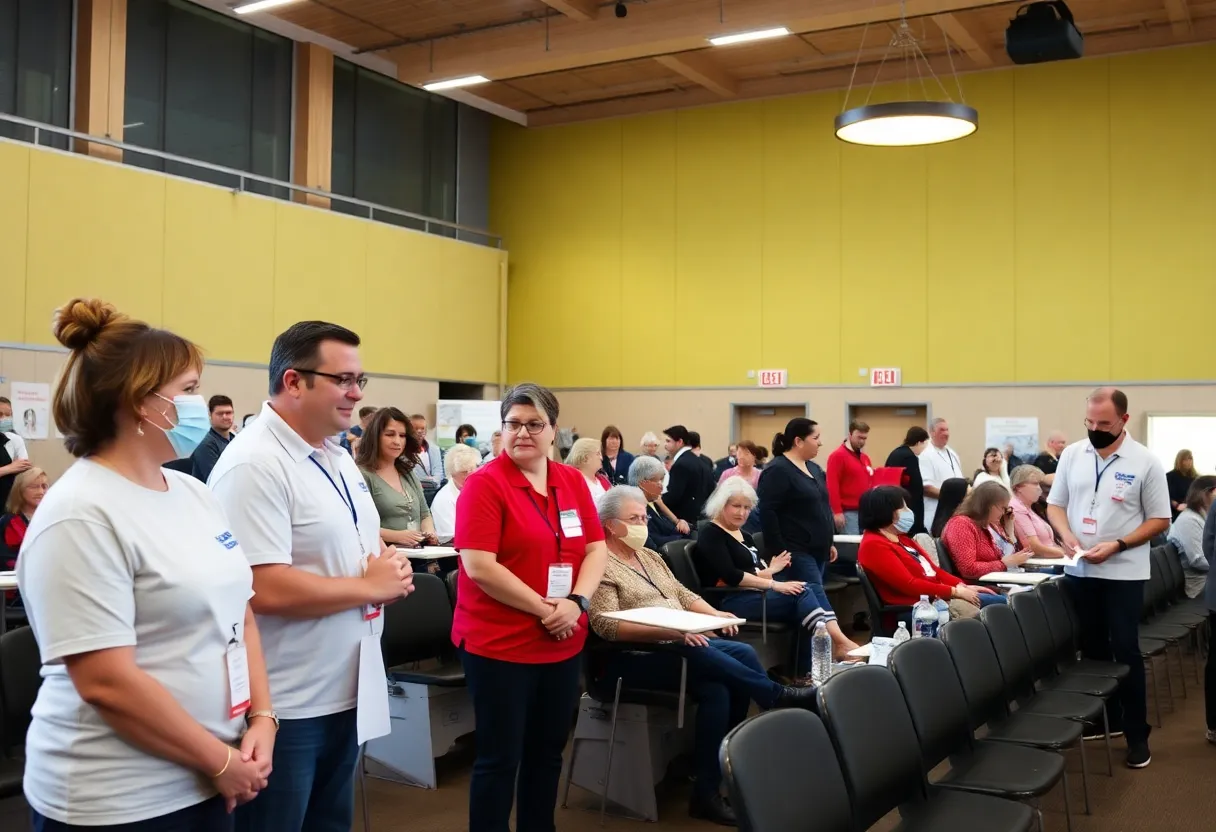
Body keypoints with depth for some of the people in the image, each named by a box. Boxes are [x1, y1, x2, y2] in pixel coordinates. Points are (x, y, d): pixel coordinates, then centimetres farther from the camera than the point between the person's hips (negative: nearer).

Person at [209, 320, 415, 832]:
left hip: (345, 691, 9)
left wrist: (391, 570, -3)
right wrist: (370, 587, -17)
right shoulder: (255, 465, -20)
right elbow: (265, 590, -29)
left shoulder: (338, 458, 10)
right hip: (283, 706, -9)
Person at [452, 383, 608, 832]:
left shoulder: (573, 481, 7)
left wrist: (576, 602, -11)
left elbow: (596, 549, 6)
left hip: (563, 644, 6)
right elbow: (479, 566, -18)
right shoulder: (484, 484, -10)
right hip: (498, 643, -6)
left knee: (548, 751, 17)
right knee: (500, 757, 3)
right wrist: (543, 608, -17)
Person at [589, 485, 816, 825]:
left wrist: (715, 614, -2)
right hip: (632, 658, -8)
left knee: (743, 653, -17)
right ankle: (778, 696, -11)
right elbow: (606, 625, -20)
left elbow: (683, 594, 19)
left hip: (681, 645, 8)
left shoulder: (650, 556, 20)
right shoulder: (600, 566, -7)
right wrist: (668, 630, -29)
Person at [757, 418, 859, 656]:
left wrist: (829, 542, 22)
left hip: (816, 550, 9)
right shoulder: (778, 471, -12)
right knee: (815, 597, -18)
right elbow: (767, 512, -17)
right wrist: (779, 550, -20)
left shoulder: (813, 468, 18)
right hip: (796, 552, -9)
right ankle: (840, 641, -30)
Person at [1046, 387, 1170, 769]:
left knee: (1125, 650, -1)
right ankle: (1106, 719, 28)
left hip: (1124, 572, -4)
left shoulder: (1145, 462, -8)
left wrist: (1117, 545, -18)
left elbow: (1160, 519, -6)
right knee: (1092, 648, 13)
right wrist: (1066, 535, -12)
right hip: (1079, 570, 4)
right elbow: (1055, 503, 8)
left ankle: (1137, 733, 10)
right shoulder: (1072, 454, 2)